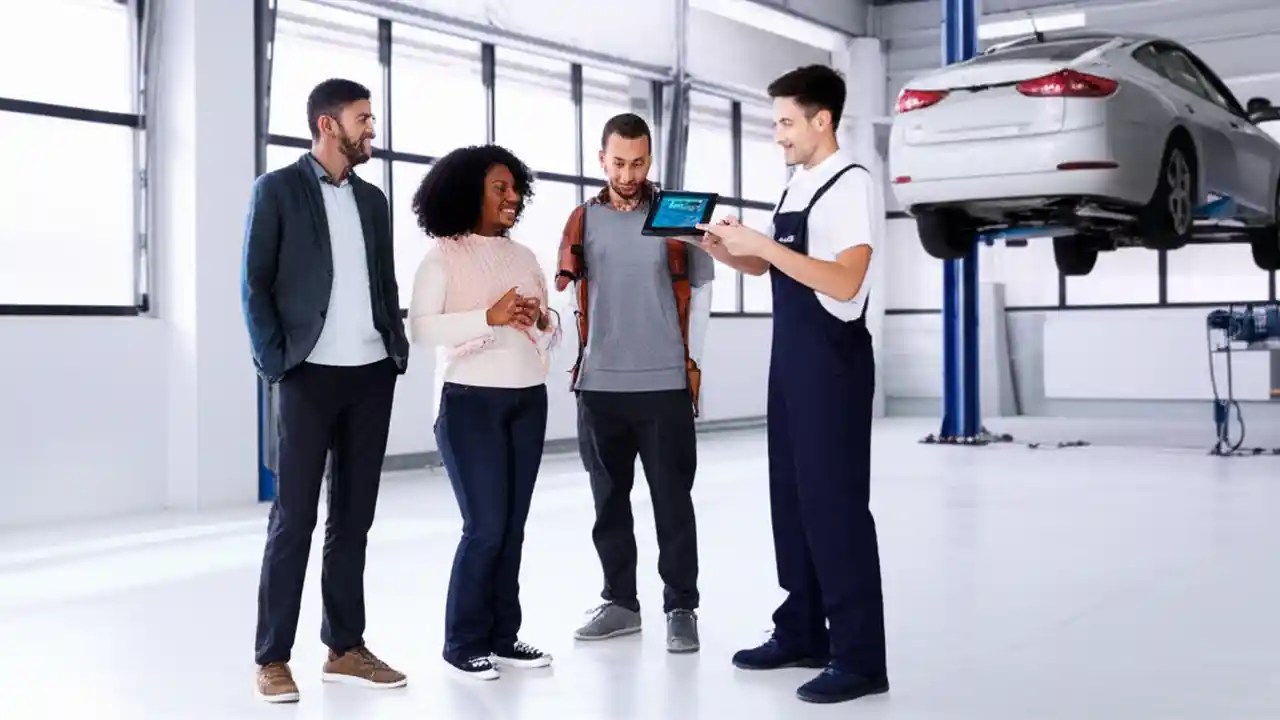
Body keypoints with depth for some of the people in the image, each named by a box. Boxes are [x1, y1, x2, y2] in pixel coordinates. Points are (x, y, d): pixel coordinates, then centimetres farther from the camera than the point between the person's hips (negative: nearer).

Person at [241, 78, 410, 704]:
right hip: (311, 375, -5)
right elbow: (255, 284, -4)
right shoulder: (277, 190, -1)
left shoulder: (373, 199, 15)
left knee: (354, 516, 8)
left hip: (372, 376, 5)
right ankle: (272, 657, 6)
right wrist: (276, 364, -11)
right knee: (294, 518, -3)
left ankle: (345, 647, 16)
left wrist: (398, 349, 5)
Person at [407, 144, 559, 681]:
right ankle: (464, 642, 7)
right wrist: (489, 317, -22)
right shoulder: (443, 255, -3)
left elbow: (548, 332, 15)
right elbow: (420, 327, -15)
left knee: (513, 526, 6)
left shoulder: (524, 256, 14)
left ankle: (503, 635, 14)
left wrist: (542, 321, -7)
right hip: (471, 400, -5)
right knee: (486, 526, -6)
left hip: (528, 399, 5)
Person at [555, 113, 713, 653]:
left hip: (664, 383, -2)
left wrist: (692, 357, 2)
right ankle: (620, 601, 22)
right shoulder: (583, 219, 7)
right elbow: (564, 288, 10)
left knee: (672, 500, 1)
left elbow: (700, 287, 6)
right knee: (609, 500, 10)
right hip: (598, 385, 3)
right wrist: (576, 357, 0)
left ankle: (681, 607, 11)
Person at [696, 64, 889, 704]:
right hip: (790, 359, 9)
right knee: (792, 498, 14)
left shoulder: (852, 185, -13)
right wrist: (722, 249, 4)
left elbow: (845, 281, -23)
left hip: (834, 361, -9)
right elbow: (764, 266, 23)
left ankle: (859, 658, 4)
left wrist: (762, 243, -23)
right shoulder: (794, 188, 14)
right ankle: (801, 633, 26)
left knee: (837, 503, -5)